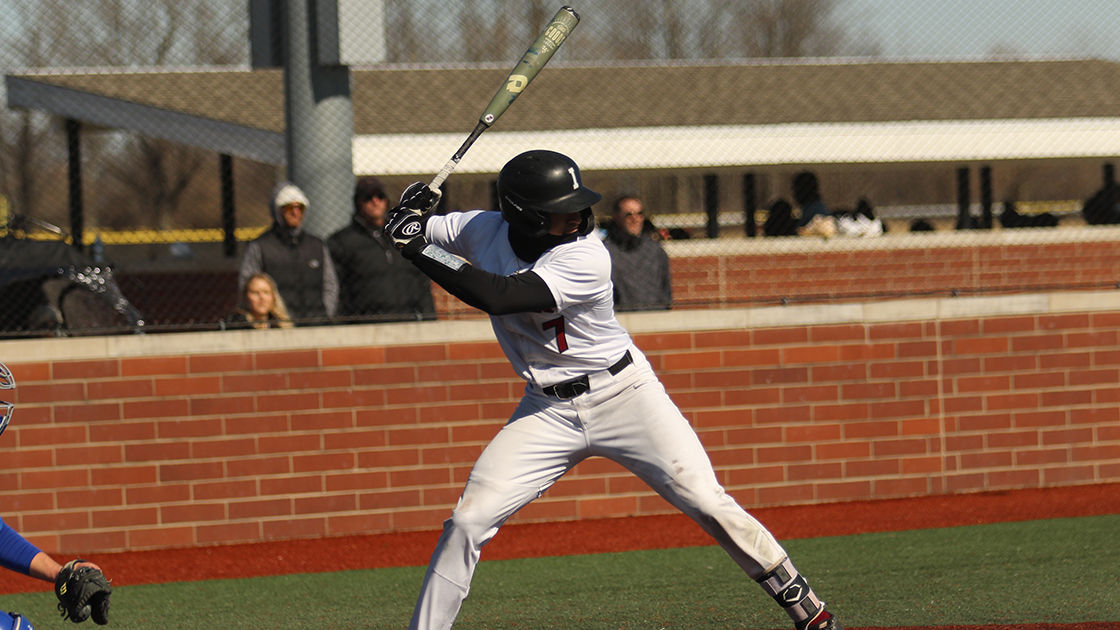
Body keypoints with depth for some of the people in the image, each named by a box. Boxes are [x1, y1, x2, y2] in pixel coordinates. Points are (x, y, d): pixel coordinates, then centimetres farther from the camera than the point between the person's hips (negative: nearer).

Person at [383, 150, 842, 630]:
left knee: (707, 504, -10)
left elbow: (497, 297, -35)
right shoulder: (484, 231, -8)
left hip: (624, 396, -4)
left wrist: (418, 248, -33)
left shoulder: (586, 257, -25)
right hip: (547, 410, 4)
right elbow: (405, 231, 7)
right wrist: (410, 217, -18)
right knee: (467, 523, -7)